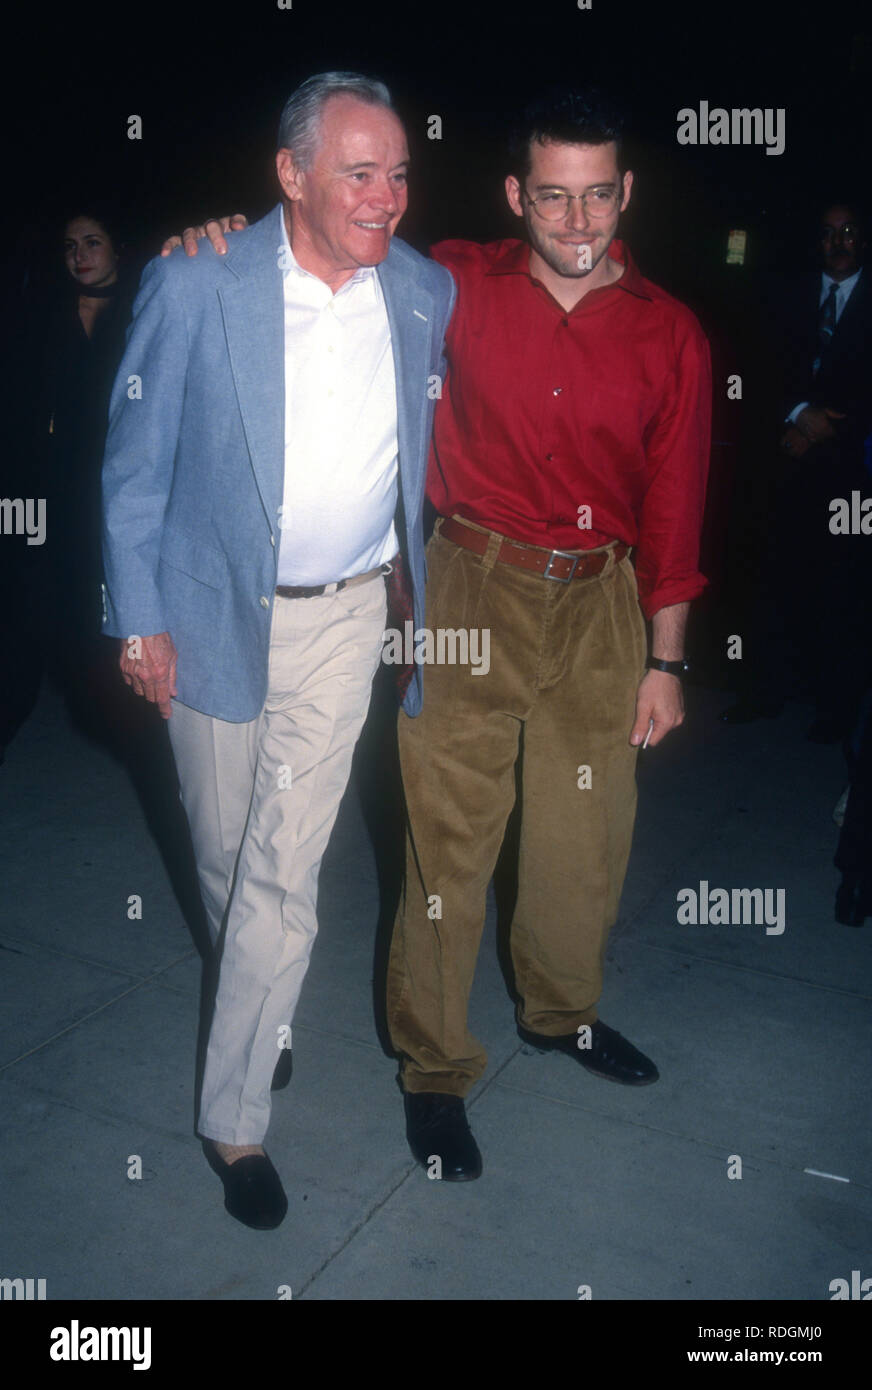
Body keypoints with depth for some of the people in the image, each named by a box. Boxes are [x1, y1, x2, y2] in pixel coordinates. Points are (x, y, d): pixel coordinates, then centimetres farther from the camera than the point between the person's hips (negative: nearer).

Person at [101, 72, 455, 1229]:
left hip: (345, 617, 1)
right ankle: (250, 995, 48)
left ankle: (236, 1118, 17)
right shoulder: (196, 286, -11)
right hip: (214, 613, -1)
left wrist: (419, 576, 13)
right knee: (225, 851, 15)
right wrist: (139, 620, -7)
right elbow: (136, 463, -6)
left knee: (284, 871, 0)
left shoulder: (427, 293, -2)